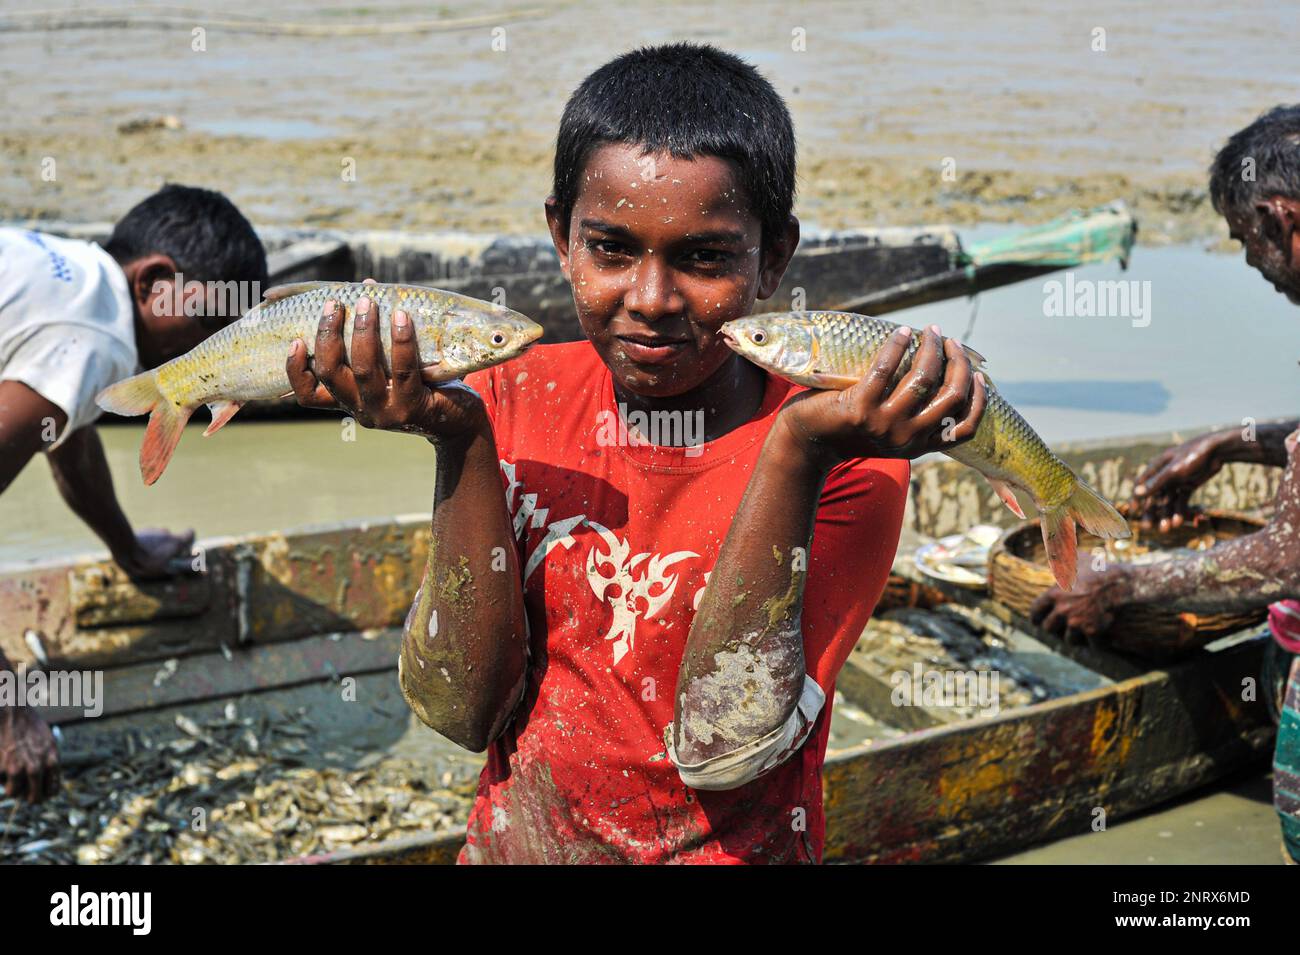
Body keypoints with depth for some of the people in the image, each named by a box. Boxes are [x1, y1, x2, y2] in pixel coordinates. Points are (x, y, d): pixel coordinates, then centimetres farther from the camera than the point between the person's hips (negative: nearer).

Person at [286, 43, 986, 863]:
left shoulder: (847, 456, -9)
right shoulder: (513, 401, -1)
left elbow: (720, 747, -18)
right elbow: (462, 711, -7)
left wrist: (796, 453, -23)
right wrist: (461, 444, -16)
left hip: (729, 850, -2)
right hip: (510, 844, 2)